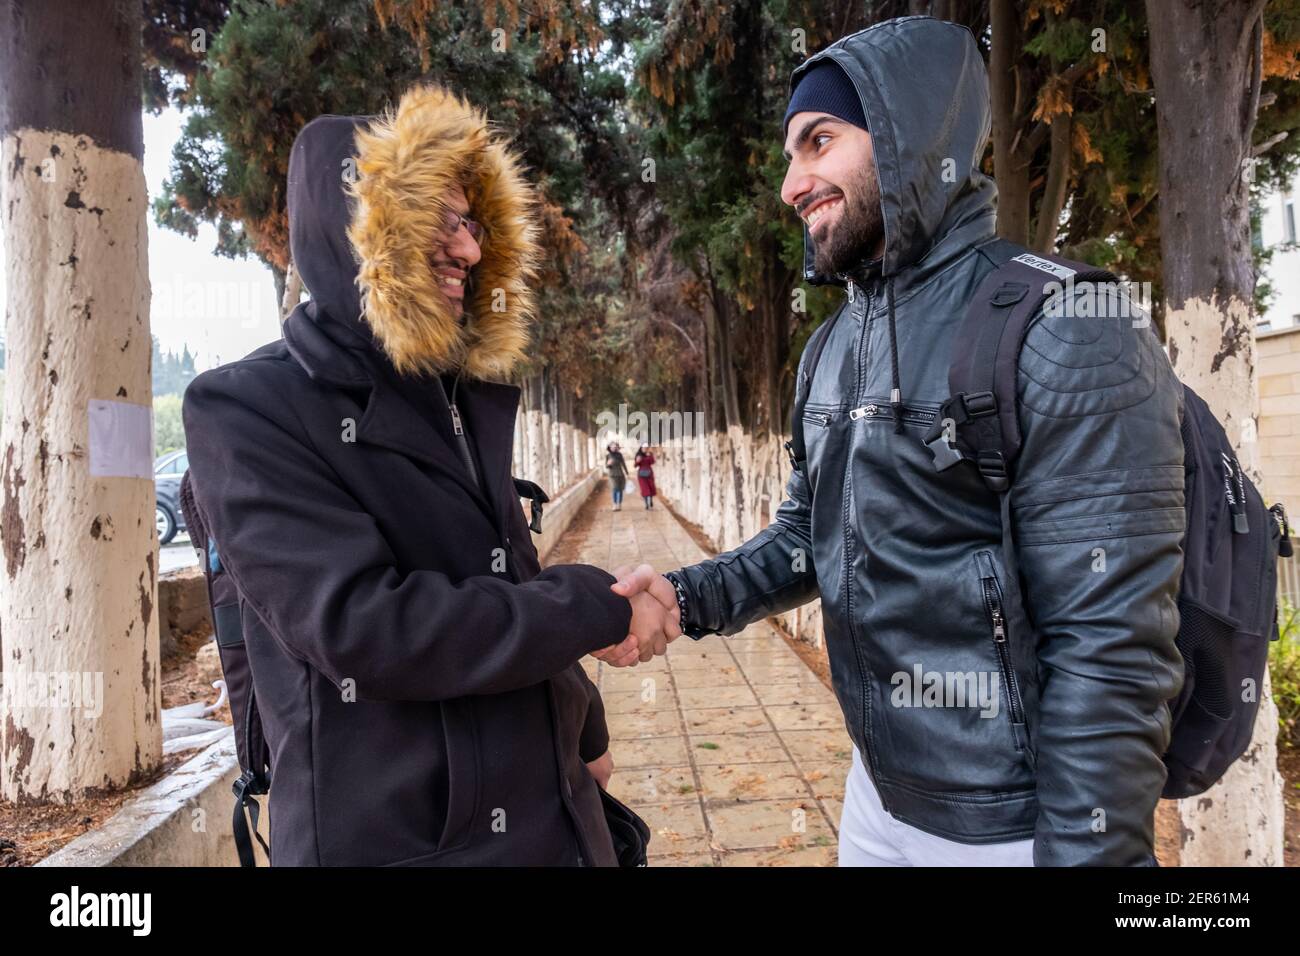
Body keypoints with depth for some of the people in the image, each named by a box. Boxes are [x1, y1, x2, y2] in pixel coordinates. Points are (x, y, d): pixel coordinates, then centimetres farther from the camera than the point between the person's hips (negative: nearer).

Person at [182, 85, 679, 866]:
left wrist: (583, 733, 21)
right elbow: (359, 624, -23)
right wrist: (597, 610, -16)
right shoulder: (246, 410, -12)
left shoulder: (465, 395, 10)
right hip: (386, 832, -6)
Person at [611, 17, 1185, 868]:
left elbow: (1111, 653, -22)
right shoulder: (834, 350, 6)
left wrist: (1090, 852, -20)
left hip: (1011, 825, -7)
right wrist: (688, 596, -4)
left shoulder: (1065, 332, -19)